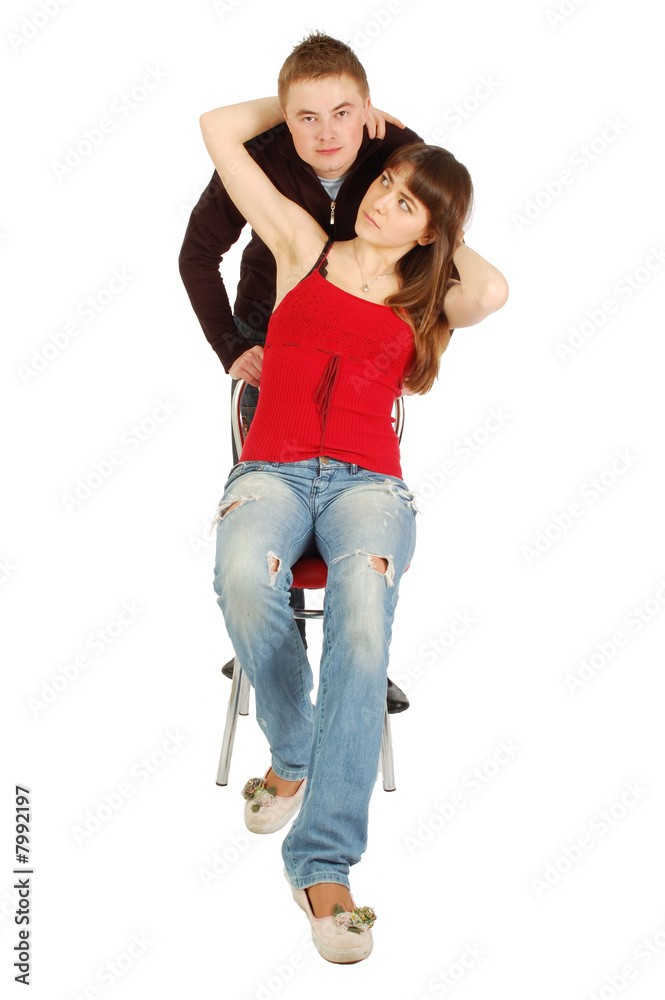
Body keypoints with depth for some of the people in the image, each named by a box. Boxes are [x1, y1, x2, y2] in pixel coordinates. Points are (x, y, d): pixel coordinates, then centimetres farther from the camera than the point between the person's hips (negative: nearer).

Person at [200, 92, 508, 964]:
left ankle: (323, 862, -33)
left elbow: (494, 290, -11)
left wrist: (442, 236, 8)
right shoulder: (304, 248, 14)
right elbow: (220, 130, 12)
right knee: (245, 577, -37)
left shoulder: (423, 305, 15)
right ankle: (292, 751, -9)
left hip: (368, 484, 0)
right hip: (273, 472, 0)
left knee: (362, 615, -34)